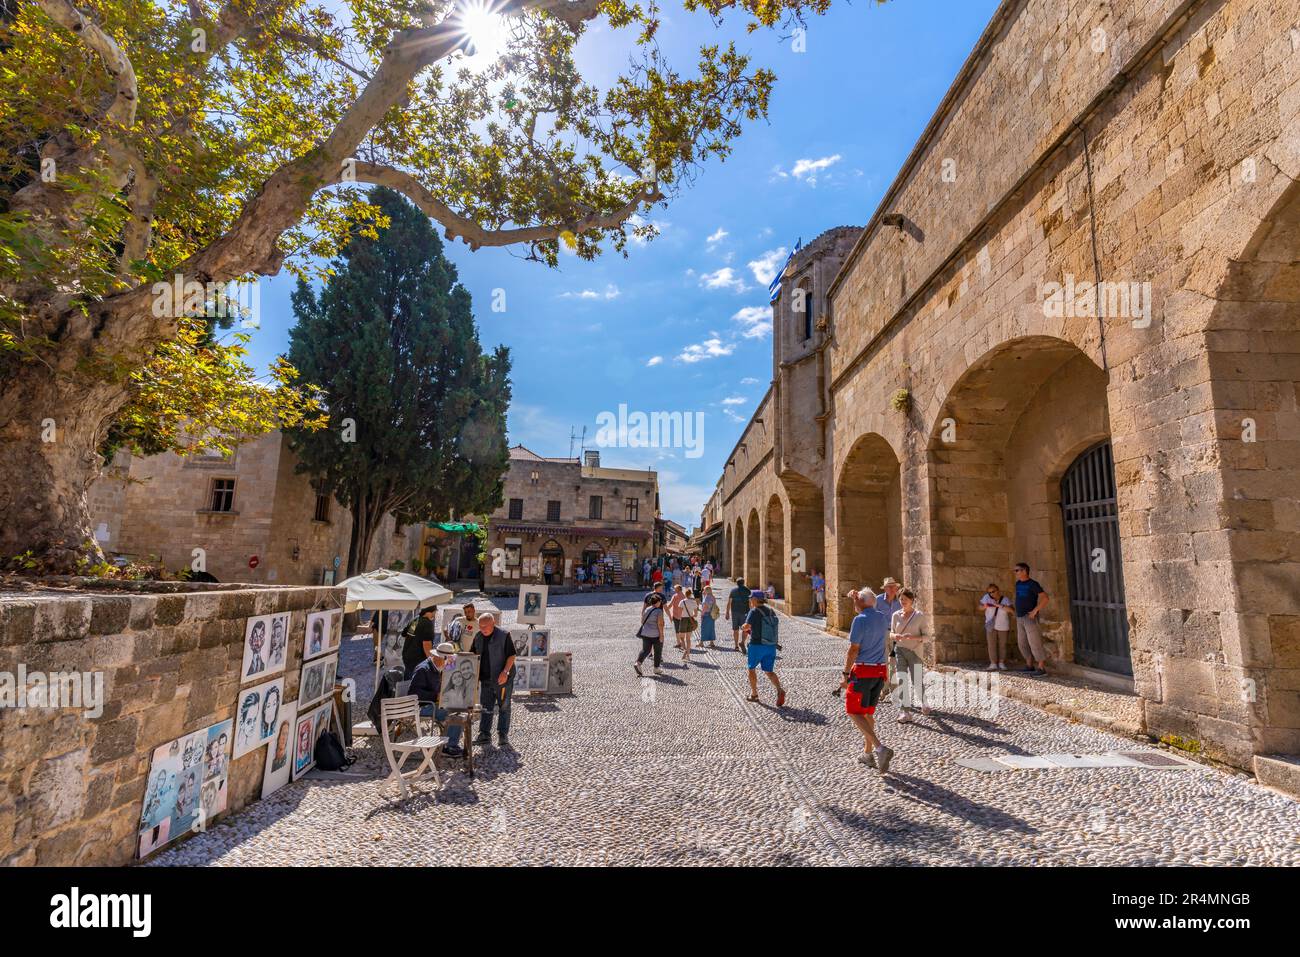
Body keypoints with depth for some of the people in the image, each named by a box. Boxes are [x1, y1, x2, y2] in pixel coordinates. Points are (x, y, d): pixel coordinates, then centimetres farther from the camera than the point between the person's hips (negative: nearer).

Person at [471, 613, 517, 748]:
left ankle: (503, 736, 10)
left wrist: (505, 672, -22)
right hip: (486, 678, 5)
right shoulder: (478, 637, 6)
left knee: (504, 707, 3)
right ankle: (484, 734, 18)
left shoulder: (503, 635, -12)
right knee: (486, 707, 10)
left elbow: (511, 655, -12)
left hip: (503, 678, -5)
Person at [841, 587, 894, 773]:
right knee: (868, 712, 18)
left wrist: (846, 674, -10)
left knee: (854, 711, 1)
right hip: (881, 669, 7)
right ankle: (868, 753, 23)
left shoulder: (860, 619, -13)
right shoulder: (882, 618, 8)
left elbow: (854, 649, -16)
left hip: (863, 671, -7)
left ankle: (880, 748, -13)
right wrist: (857, 598, 28)